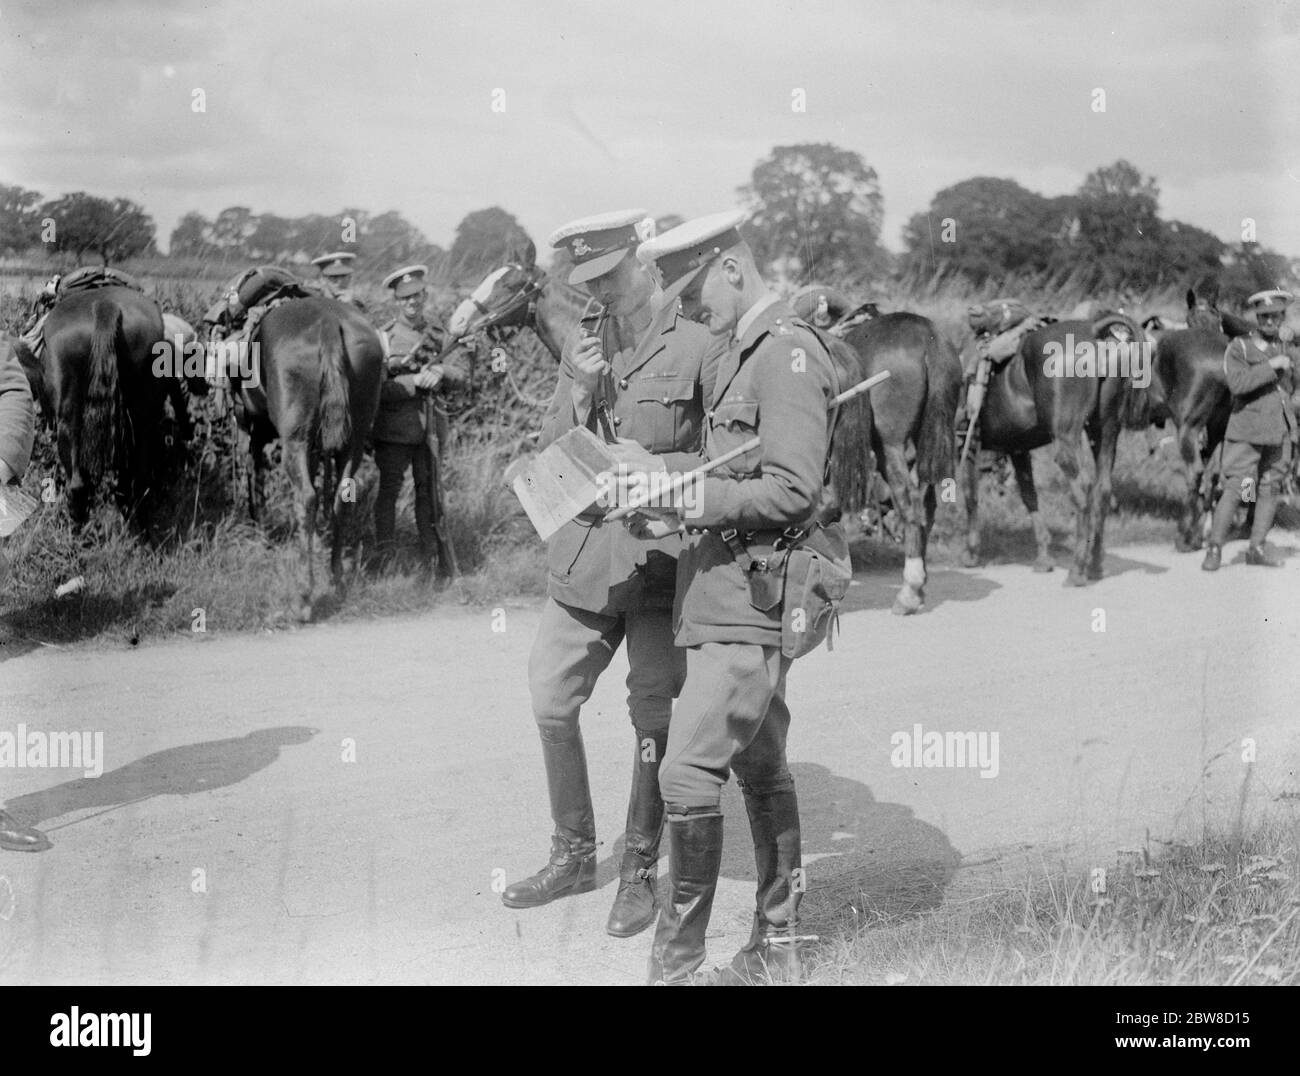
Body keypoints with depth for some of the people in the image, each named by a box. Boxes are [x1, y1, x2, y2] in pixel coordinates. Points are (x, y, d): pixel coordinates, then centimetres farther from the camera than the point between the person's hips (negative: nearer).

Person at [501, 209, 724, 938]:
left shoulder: (698, 349, -6)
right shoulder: (582, 349, 10)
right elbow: (552, 454, 8)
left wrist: (656, 466, -19)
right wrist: (579, 393, -8)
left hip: (661, 556, -5)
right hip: (585, 554, 5)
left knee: (654, 720, 2)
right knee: (552, 702, 10)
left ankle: (641, 872, 18)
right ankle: (575, 855, 27)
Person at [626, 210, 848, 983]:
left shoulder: (788, 353, -14)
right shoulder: (747, 352, 16)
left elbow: (792, 489, -22)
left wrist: (684, 501, -19)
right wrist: (674, 502, 4)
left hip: (754, 598, -11)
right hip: (733, 593, 11)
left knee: (689, 775, -12)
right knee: (761, 769, 16)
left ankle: (675, 961, -3)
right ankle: (777, 951, 26)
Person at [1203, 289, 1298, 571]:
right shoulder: (1238, 348, -5)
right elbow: (1237, 383, -21)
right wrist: (1271, 365, -20)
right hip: (1247, 432, -5)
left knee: (1270, 490, 7)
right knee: (1234, 490, -9)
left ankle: (1256, 549, 14)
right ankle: (1214, 549, -2)